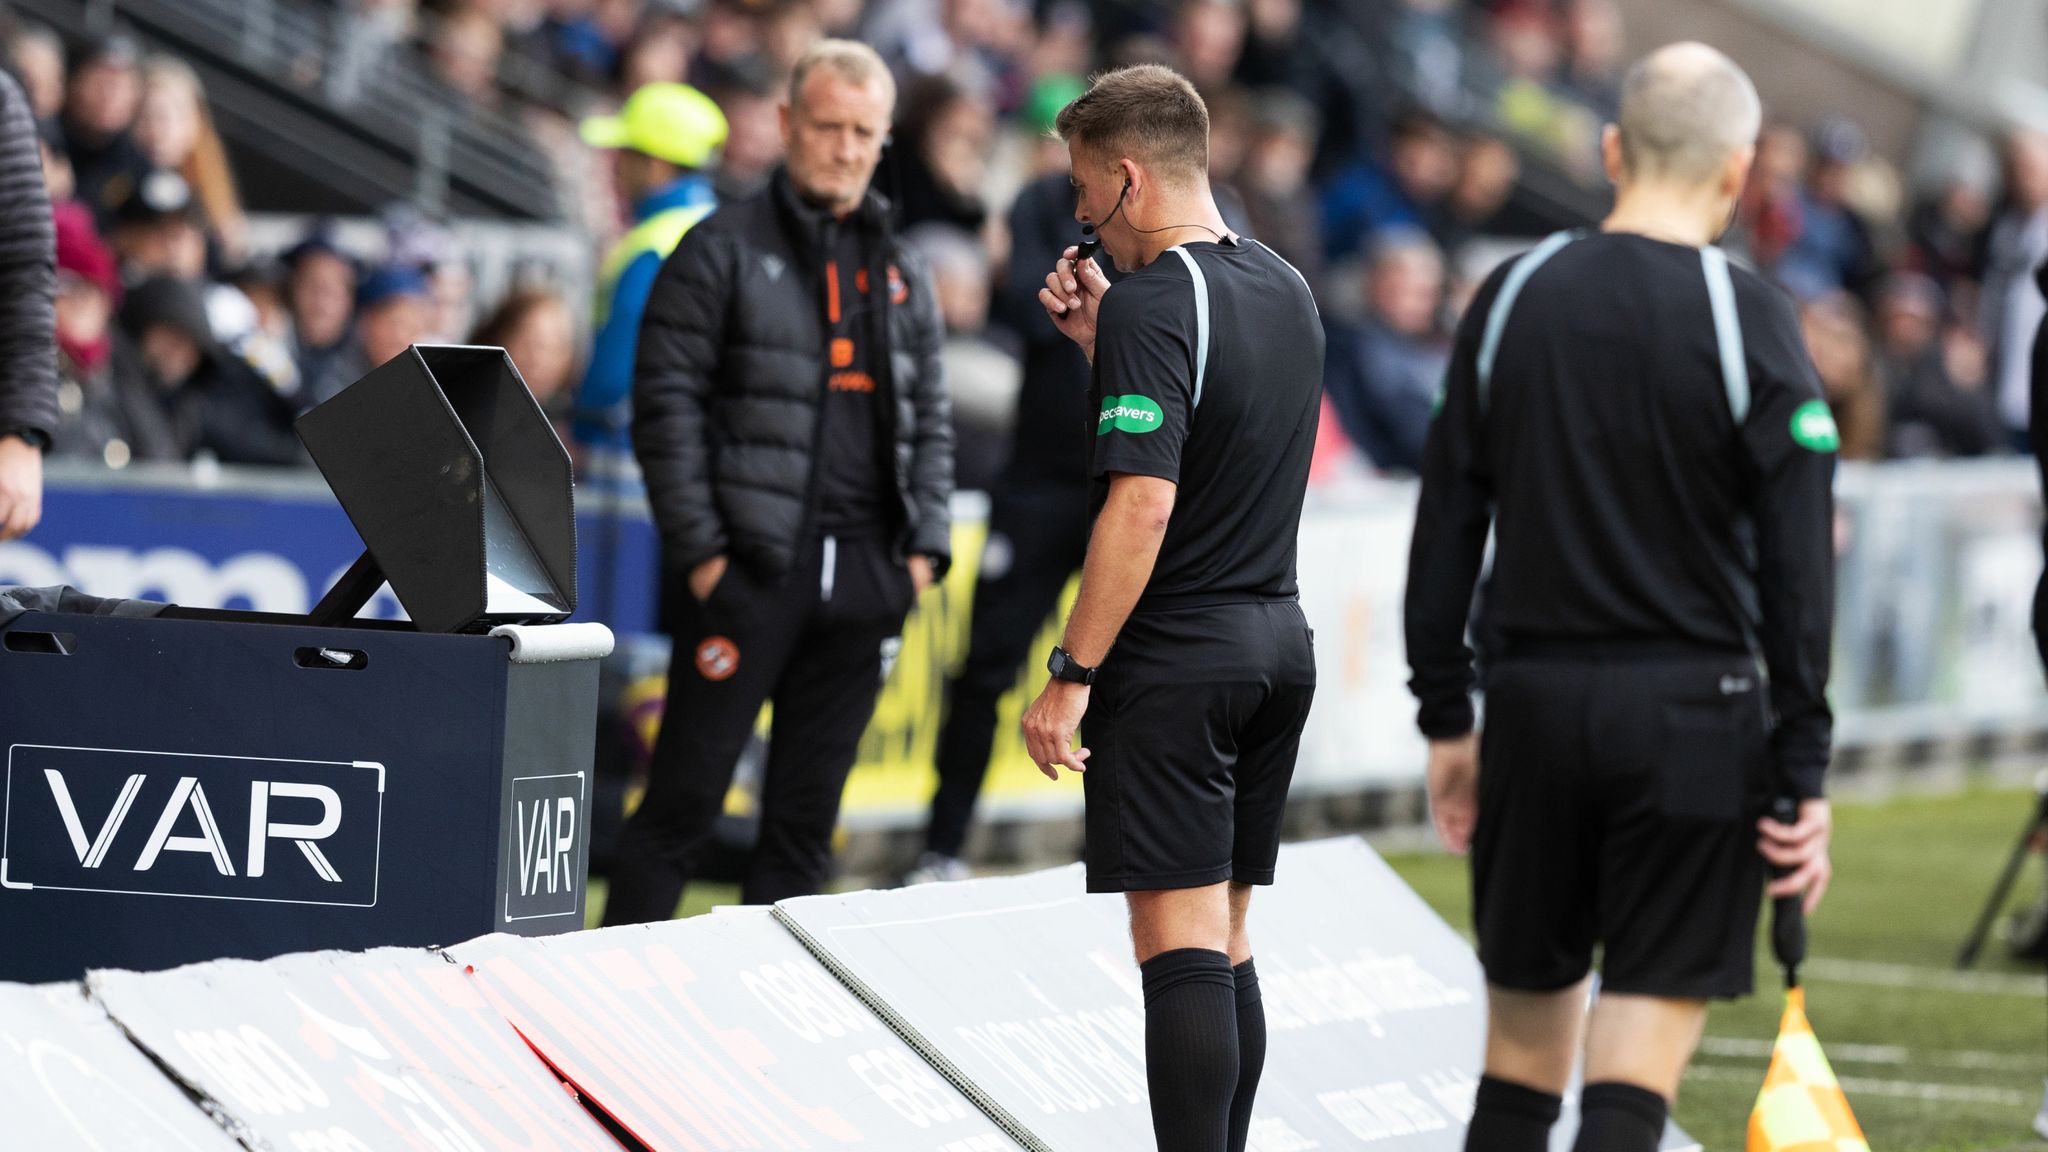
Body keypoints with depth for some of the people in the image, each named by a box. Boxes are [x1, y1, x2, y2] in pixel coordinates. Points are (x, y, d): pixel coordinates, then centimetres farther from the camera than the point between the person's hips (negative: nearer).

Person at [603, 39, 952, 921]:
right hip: (749, 571, -5)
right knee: (684, 798, -5)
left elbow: (930, 419, 20)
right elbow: (666, 404, -6)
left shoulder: (901, 274, 15)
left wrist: (925, 544, 7)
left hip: (862, 576, 5)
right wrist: (699, 550, -11)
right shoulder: (725, 250, -1)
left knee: (807, 815, 7)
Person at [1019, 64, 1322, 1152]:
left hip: (1174, 656, -9)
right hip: (1278, 639, 9)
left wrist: (1071, 675, -19)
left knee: (1180, 948, -9)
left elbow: (1142, 502, -22)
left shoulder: (1153, 306, -16)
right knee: (1223, 942, 13)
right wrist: (1104, 344, 17)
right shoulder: (1284, 289, 11)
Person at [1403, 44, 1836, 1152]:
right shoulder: (1750, 321, -7)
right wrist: (1803, 770, -6)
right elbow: (1797, 562, -9)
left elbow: (1445, 522, 6)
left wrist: (1446, 715, 13)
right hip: (1692, 705, -3)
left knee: (1525, 1023, 13)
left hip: (1535, 697, 3)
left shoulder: (1512, 297, 4)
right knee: (1646, 1033, -3)